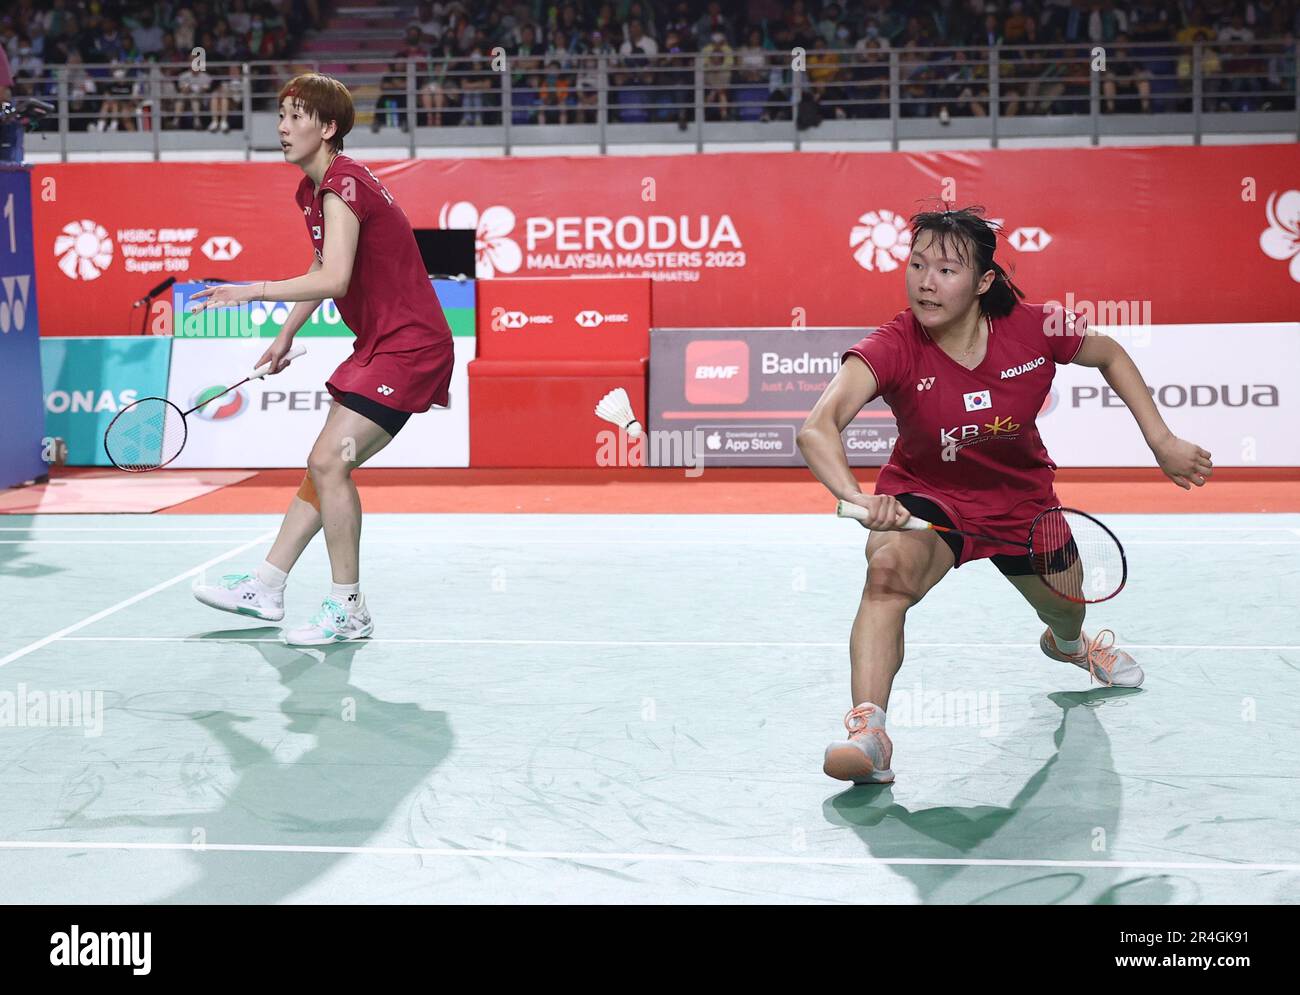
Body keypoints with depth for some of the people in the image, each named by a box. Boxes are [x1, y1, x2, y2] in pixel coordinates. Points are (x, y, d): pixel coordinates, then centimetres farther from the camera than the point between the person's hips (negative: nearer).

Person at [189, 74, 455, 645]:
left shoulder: (343, 184, -19)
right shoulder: (311, 190, 11)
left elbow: (333, 280, -32)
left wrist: (255, 292, -36)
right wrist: (287, 335, 27)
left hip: (411, 346, -11)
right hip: (378, 346, 11)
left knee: (329, 461, -16)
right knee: (326, 465, 14)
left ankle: (348, 610, -7)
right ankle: (266, 589, 23)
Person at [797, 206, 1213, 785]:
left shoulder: (1035, 329, -23)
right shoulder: (893, 348, -30)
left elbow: (1110, 355, 0)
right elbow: (817, 429, -44)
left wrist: (1162, 442, -5)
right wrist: (855, 498, -63)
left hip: (1020, 497, 3)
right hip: (926, 497, -3)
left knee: (1066, 605, 23)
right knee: (889, 570, -35)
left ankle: (1068, 642, 64)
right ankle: (867, 732, -41)